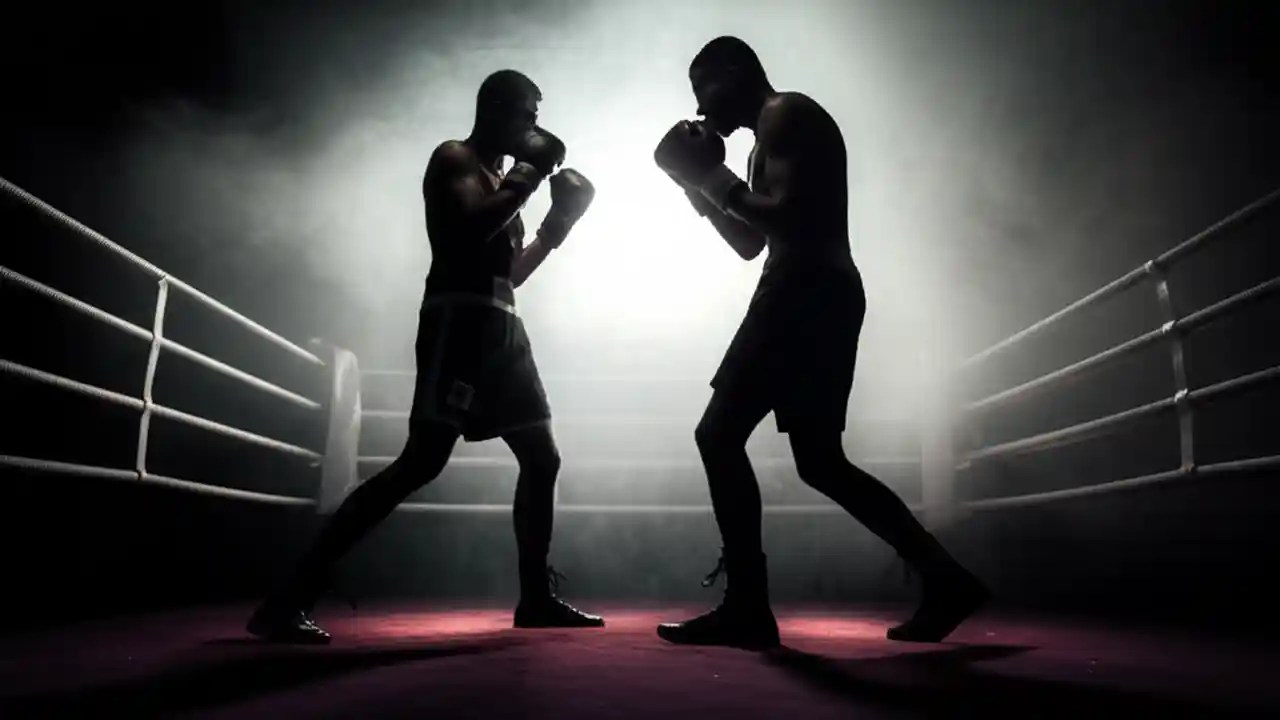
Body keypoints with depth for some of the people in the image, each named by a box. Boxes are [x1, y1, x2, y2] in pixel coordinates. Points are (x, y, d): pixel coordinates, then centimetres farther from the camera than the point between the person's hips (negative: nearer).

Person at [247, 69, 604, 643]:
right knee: (422, 461, -19)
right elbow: (475, 224, -19)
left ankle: (536, 598, 16)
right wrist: (533, 173, -8)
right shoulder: (454, 159, 2)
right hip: (459, 319, -9)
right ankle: (289, 599, -19)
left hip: (502, 325, 10)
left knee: (542, 459, 8)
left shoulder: (500, 177, 26)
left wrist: (560, 218, 19)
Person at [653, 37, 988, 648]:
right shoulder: (773, 133, 27)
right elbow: (751, 244, 29)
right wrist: (698, 181, 20)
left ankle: (747, 606, -7)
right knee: (819, 461, 10)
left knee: (719, 436, -10)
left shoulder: (788, 114, -4)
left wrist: (711, 177, -8)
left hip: (807, 296, -10)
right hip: (810, 300, 10)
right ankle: (943, 577, 12)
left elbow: (789, 217, -18)